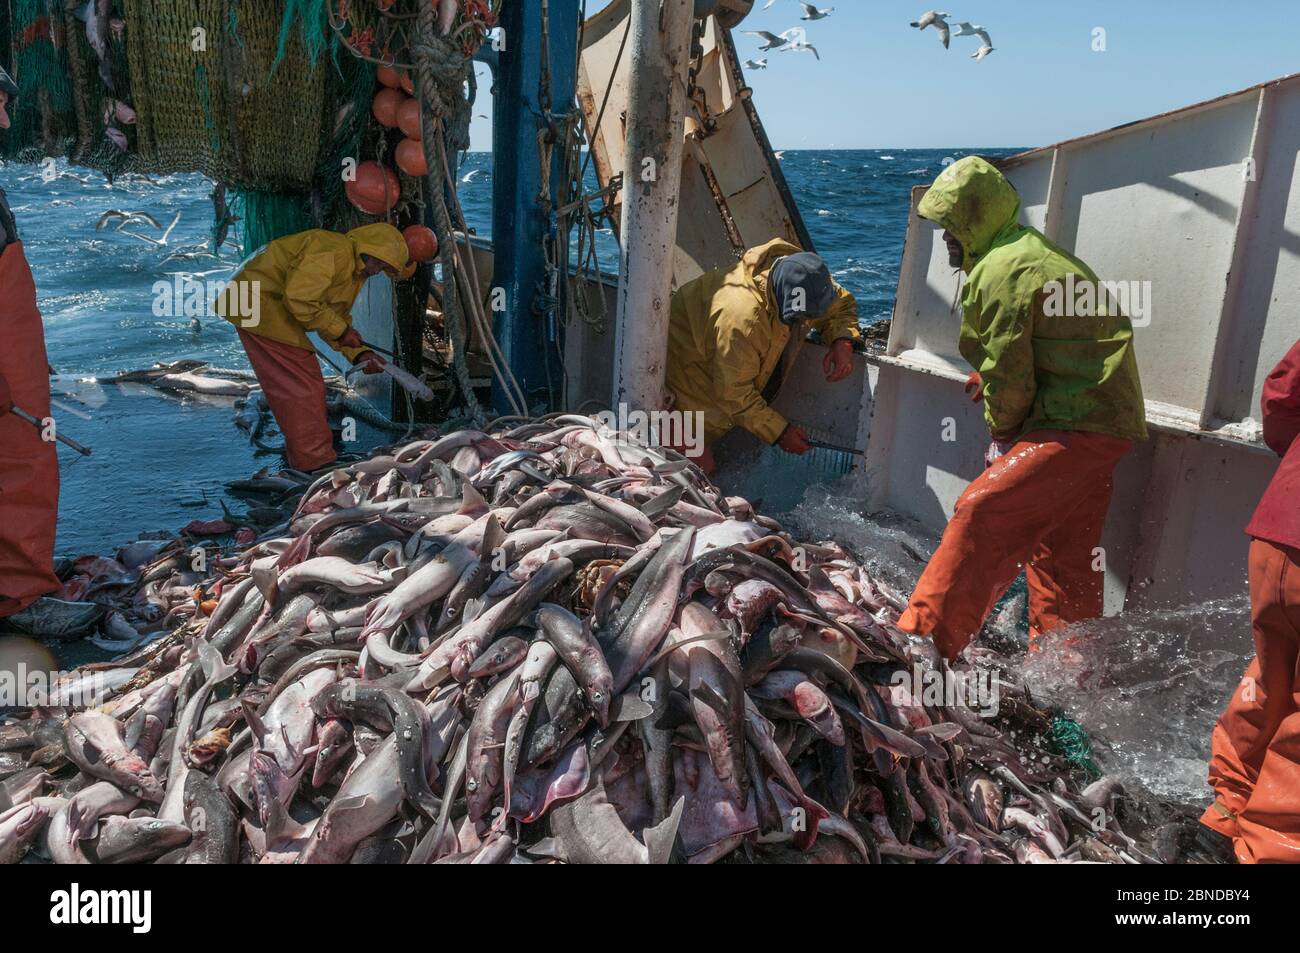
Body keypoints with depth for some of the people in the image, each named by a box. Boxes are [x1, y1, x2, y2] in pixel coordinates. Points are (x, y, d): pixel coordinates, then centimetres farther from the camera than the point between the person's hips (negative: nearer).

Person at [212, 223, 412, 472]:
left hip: (276, 309, 11)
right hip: (258, 301, -11)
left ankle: (302, 460, 20)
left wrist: (359, 354, 3)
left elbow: (338, 318, 17)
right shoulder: (334, 251, -20)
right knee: (299, 384, -11)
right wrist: (340, 330, -19)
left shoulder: (356, 272, 14)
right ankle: (315, 461, -7)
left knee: (309, 381, 12)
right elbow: (298, 297, -28)